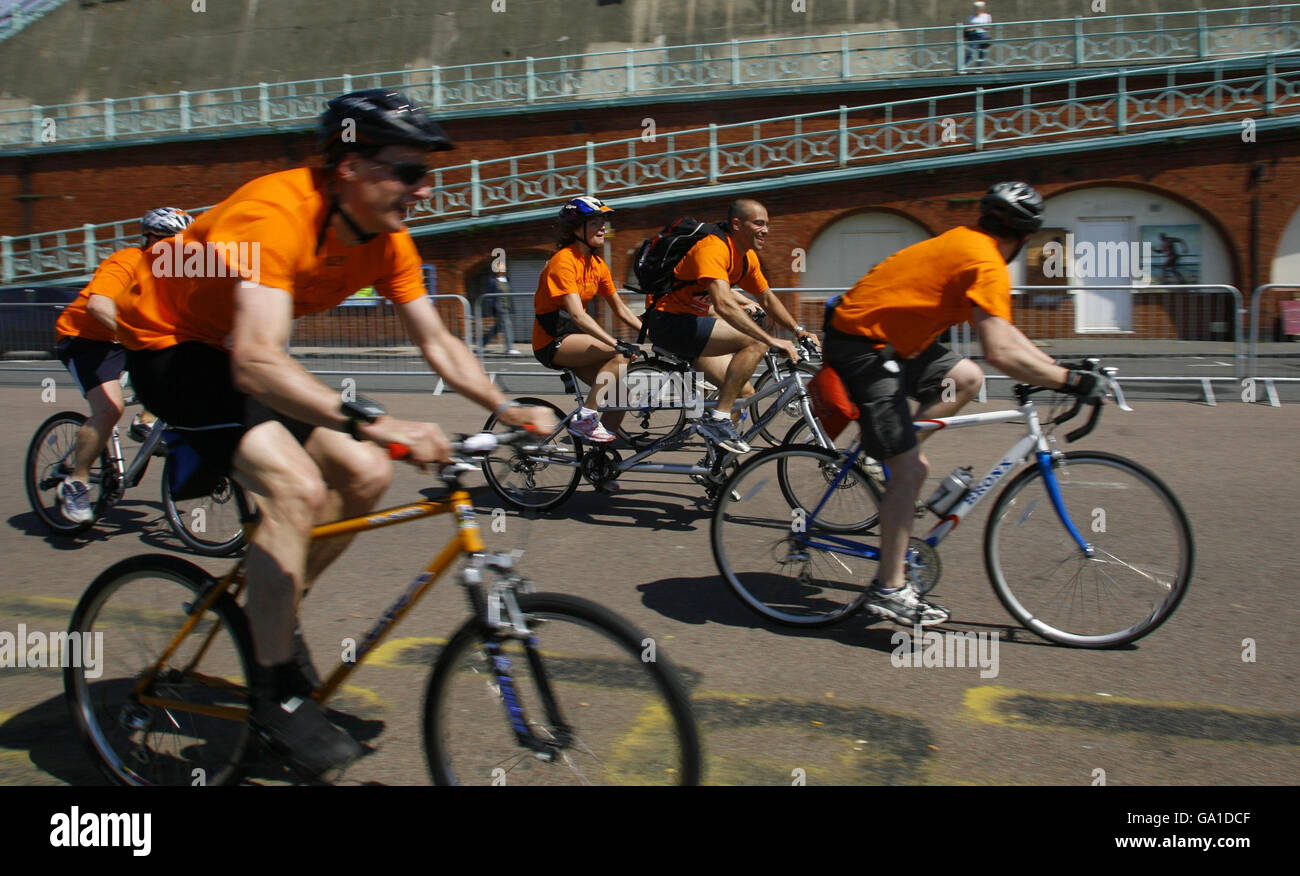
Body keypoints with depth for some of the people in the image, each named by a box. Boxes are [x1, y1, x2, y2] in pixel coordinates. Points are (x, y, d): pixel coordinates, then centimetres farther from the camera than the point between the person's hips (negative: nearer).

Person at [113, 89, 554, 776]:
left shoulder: (386, 238, -9)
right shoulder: (274, 213, -32)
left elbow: (437, 342, -5)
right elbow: (257, 362, -43)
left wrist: (504, 407, -20)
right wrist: (371, 421, -54)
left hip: (245, 351, 8)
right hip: (171, 346, -8)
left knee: (366, 476, -5)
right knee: (295, 486, -26)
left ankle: (274, 609, 17)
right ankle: (275, 689, -10)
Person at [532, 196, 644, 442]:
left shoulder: (597, 264, 8)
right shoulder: (564, 260, -18)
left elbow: (621, 308, 11)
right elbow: (577, 314, -28)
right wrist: (616, 343, -36)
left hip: (575, 338, 8)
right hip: (553, 341, -8)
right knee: (620, 355, -26)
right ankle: (584, 419, -21)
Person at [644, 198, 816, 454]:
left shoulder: (747, 257, 8)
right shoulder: (713, 248, -21)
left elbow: (767, 299, 21)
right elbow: (723, 305, -35)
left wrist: (798, 330, 9)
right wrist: (771, 340, -37)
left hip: (691, 324, 10)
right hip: (669, 323, -9)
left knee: (744, 393, 3)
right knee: (755, 342, -23)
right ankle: (718, 418, -20)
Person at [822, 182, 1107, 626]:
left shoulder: (963, 241, 13)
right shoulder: (986, 265, -16)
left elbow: (1002, 331, 19)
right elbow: (1001, 353, -28)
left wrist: (1055, 366, 14)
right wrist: (1069, 380, -20)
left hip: (886, 338, 10)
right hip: (862, 345, -10)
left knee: (966, 378, 16)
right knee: (911, 469, -8)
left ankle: (890, 448, 11)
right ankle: (888, 590, 0)